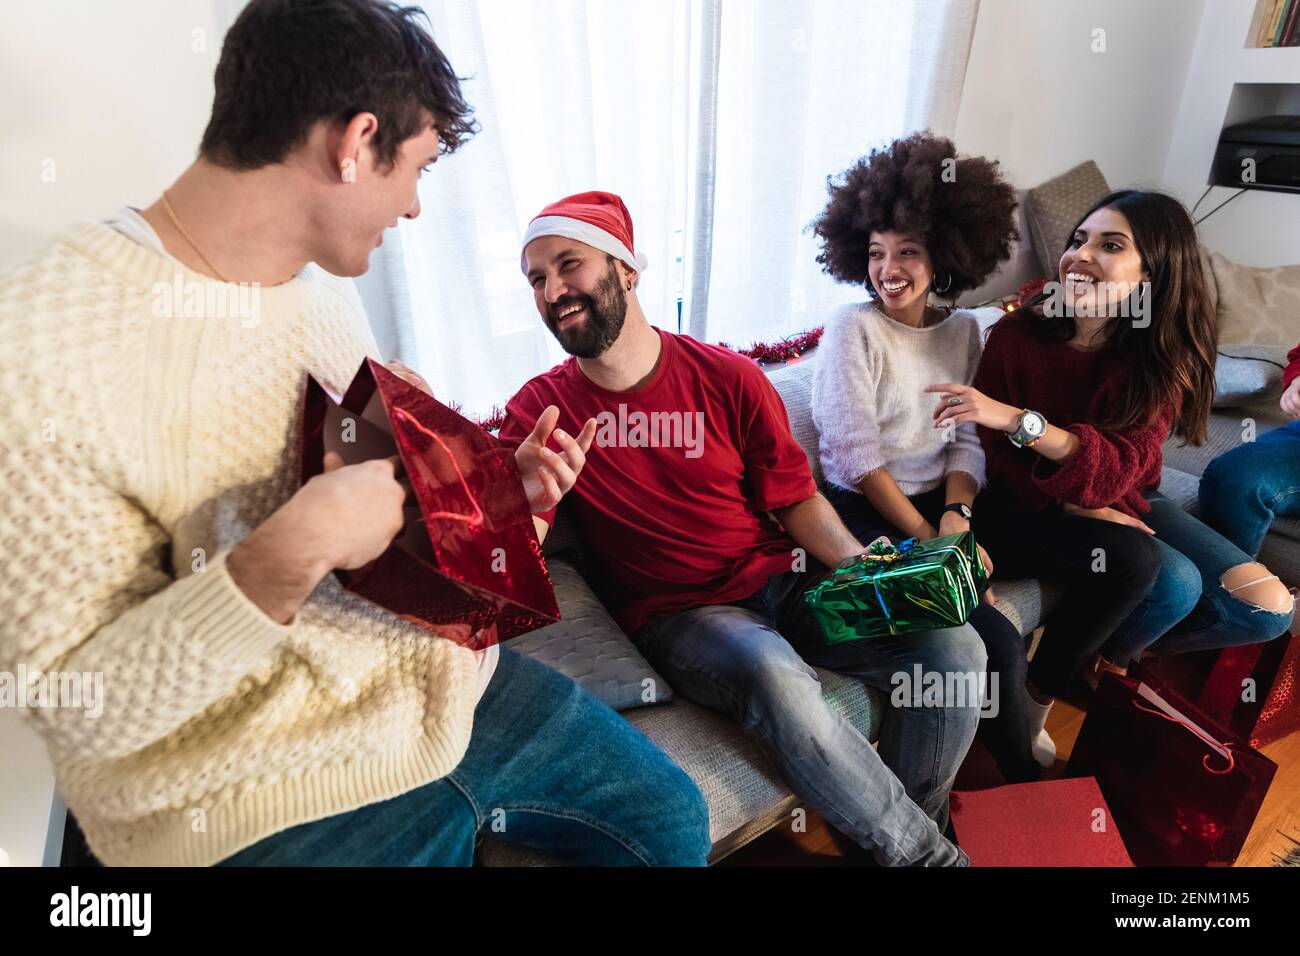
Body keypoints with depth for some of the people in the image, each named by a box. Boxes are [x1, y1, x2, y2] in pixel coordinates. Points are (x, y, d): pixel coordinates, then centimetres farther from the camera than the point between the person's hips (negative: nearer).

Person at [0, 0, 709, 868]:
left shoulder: (328, 293, 3)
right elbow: (82, 710, -18)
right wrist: (296, 547, -30)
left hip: (441, 682, 7)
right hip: (271, 796, -6)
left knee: (675, 821, 13)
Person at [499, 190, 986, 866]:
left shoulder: (728, 378, -1)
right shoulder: (540, 409, -3)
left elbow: (797, 499, 6)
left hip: (781, 581, 3)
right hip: (676, 615, -2)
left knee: (954, 648, -14)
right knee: (775, 676, -35)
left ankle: (904, 827, 14)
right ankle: (926, 854, -7)